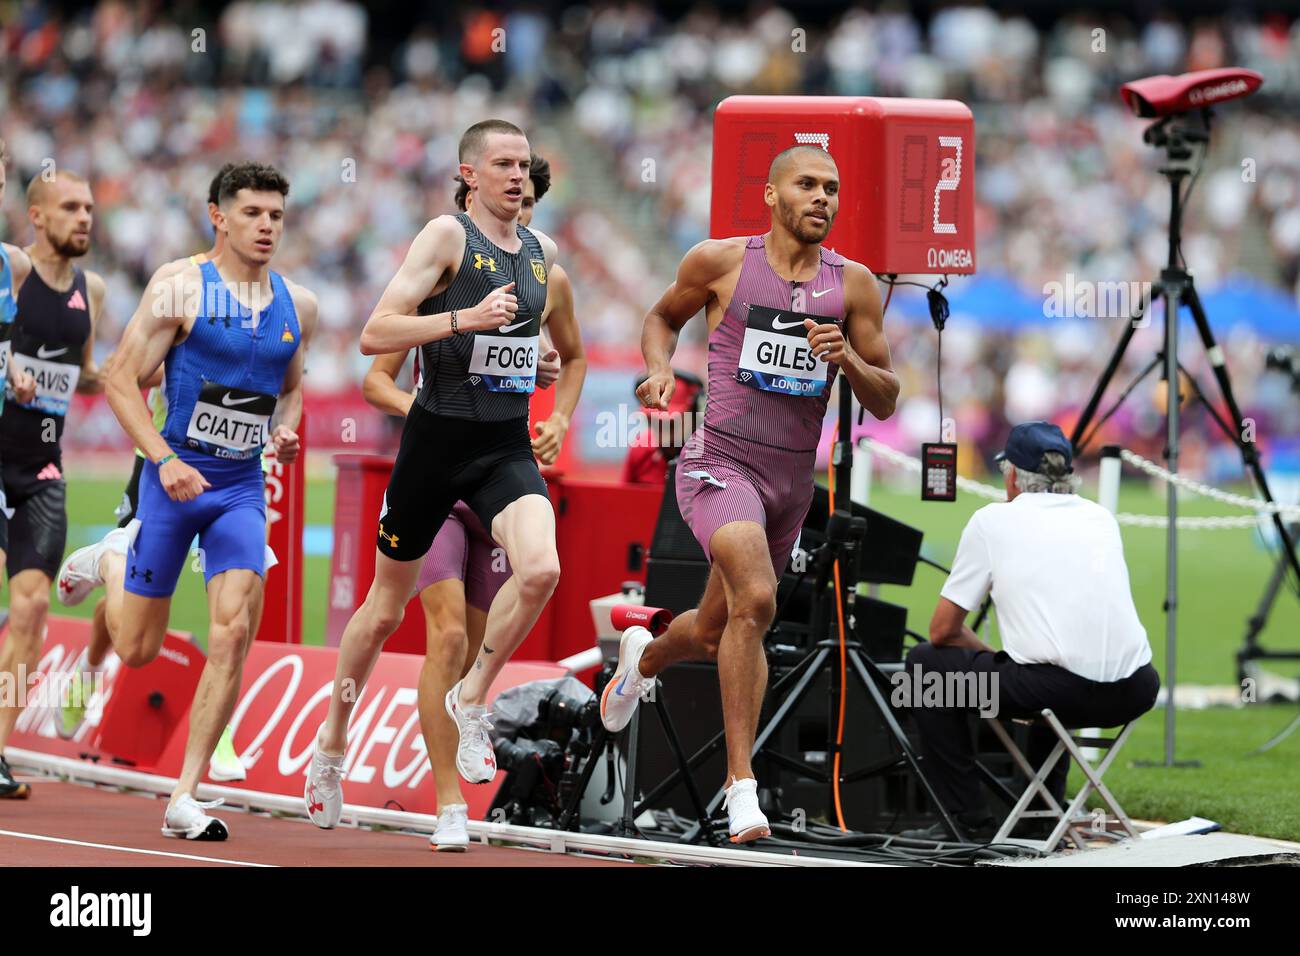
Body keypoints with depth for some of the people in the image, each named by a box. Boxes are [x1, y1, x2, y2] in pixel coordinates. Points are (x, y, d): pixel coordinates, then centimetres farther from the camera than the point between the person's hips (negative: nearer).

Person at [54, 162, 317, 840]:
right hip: (175, 478, -3)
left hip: (242, 488, 3)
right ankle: (112, 559, 42)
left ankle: (184, 801, -9)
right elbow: (122, 379, -9)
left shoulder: (298, 306, 6)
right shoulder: (181, 291, -9)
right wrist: (166, 461, -20)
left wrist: (285, 429, 1)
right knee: (137, 649, 5)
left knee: (233, 635, -14)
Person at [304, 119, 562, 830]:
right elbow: (373, 335, -15)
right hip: (437, 441, -4)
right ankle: (331, 747, 28)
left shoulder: (541, 250, 10)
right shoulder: (448, 236, -9)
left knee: (540, 569, -24)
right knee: (387, 606, 8)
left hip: (507, 446, 4)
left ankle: (471, 698, -2)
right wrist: (465, 319, -25)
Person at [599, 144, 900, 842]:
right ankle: (741, 782, -22)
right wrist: (659, 368, -4)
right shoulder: (720, 262, -3)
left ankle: (643, 655, 55)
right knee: (755, 600, -28)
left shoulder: (852, 284, 3)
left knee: (716, 633, 18)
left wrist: (847, 359, -13)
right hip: (720, 463, -5)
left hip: (792, 477, 5)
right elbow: (663, 317, 16)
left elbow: (885, 403, 7)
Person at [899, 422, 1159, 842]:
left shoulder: (993, 519, 8)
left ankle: (970, 821, 12)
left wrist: (992, 660, 28)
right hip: (1134, 693, 6)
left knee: (925, 665, 15)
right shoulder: (1101, 517, 22)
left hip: (1061, 688, -6)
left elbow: (943, 630, 10)